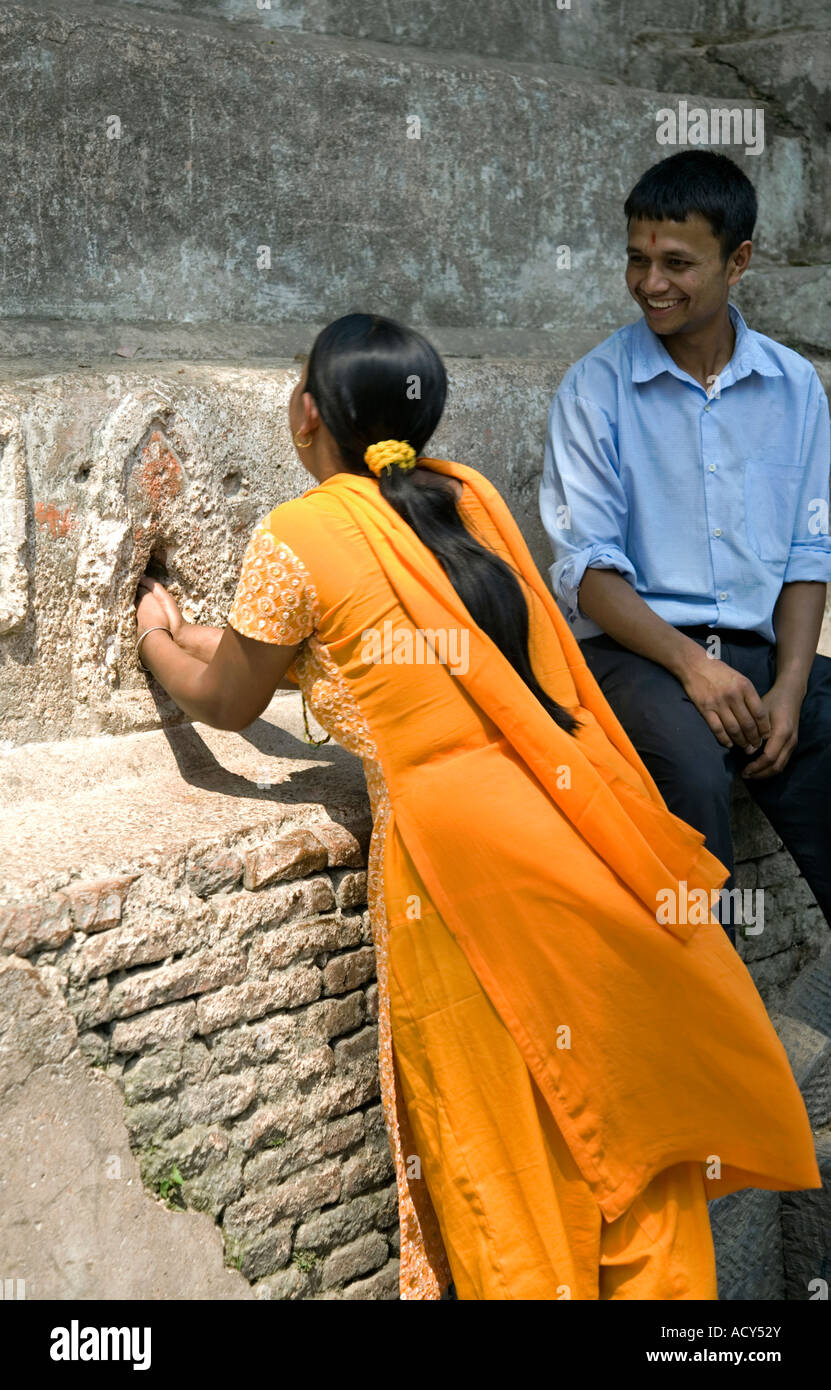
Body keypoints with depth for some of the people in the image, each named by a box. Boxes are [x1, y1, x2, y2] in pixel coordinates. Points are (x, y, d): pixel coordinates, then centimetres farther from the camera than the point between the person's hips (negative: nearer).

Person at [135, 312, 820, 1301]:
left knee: (503, 1153, 9)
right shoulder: (471, 495, 11)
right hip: (573, 816, 6)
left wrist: (158, 636, 31)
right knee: (624, 1111, 16)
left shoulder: (295, 538, -6)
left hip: (458, 849, -5)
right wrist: (212, 637, 37)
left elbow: (225, 702, 10)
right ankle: (660, 1281, 26)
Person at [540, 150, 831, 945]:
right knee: (690, 762, -34)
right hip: (635, 648, -4)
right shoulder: (596, 389, 1)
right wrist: (690, 664, -17)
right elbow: (586, 566, -4)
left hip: (762, 650, 4)